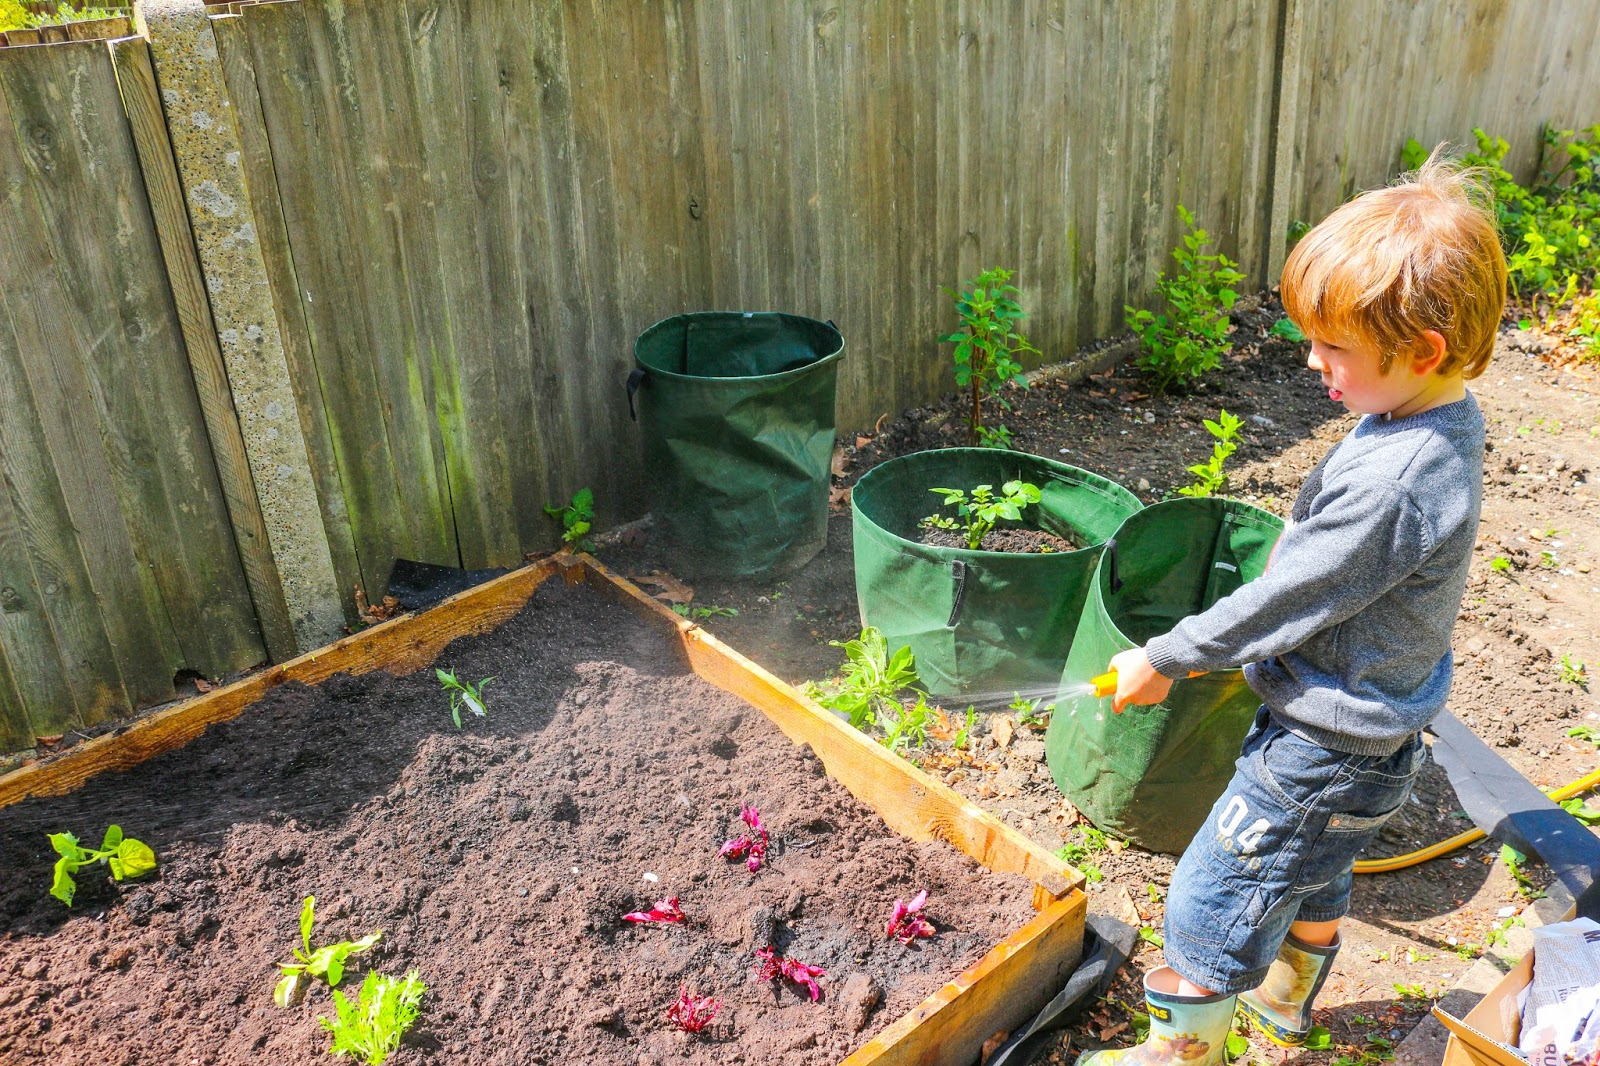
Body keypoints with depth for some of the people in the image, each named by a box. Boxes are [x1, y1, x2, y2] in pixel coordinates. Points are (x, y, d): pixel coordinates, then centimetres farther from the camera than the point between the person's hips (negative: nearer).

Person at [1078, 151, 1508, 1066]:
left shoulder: (1394, 483, -34)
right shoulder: (1442, 418, -3)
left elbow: (1282, 602, -24)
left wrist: (1163, 660, -11)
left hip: (1325, 757, -10)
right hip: (1364, 731, 10)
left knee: (1212, 906, 6)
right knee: (1315, 880, 31)